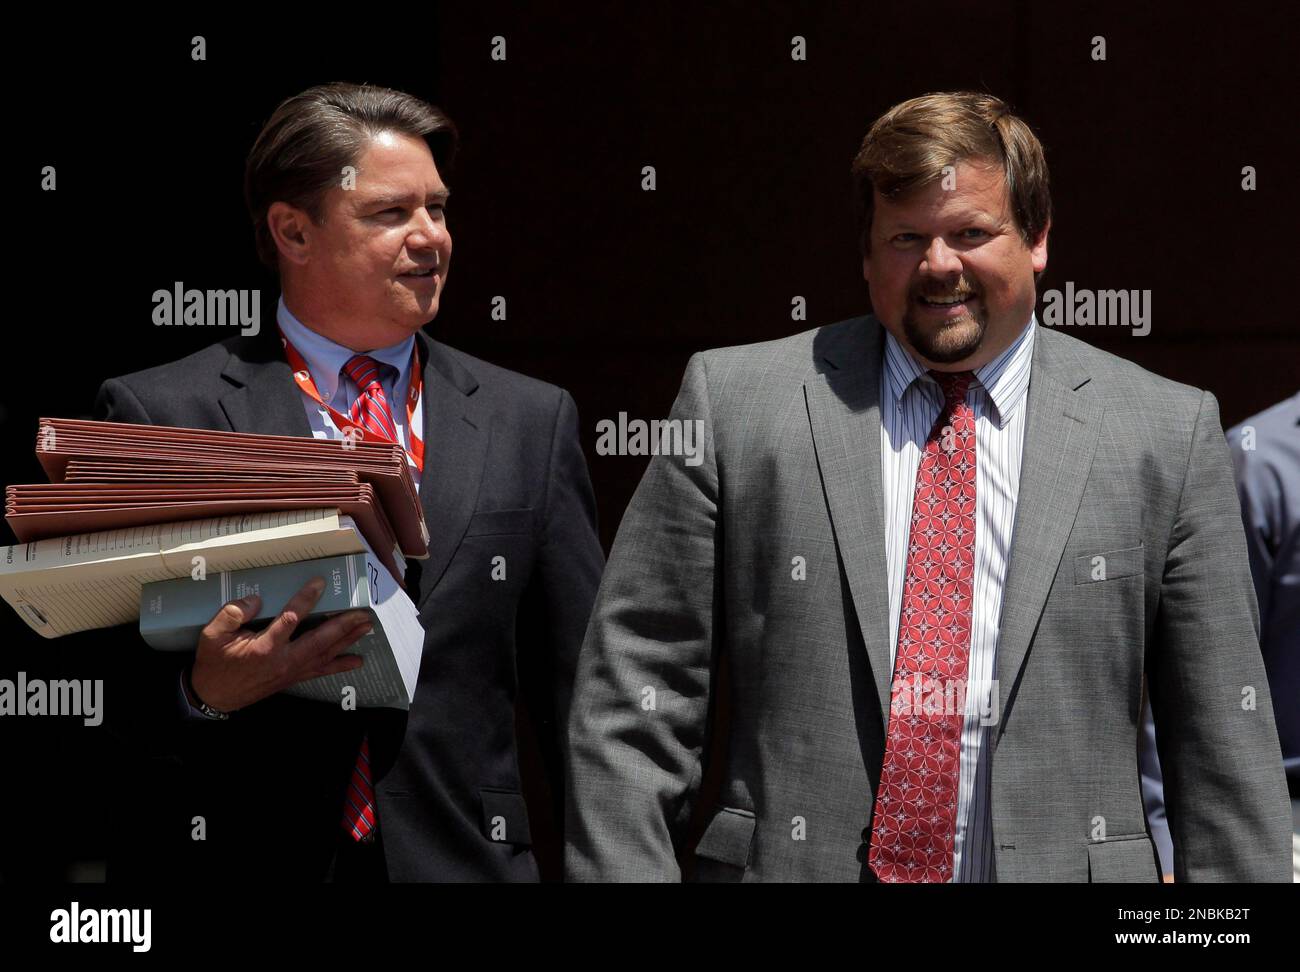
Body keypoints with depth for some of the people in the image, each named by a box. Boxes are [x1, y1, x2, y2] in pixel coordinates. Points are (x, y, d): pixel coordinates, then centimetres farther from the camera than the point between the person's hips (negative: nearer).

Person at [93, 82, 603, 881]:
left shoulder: (530, 421, 6)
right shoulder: (160, 417, -2)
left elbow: (580, 694, 6)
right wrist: (200, 695, -20)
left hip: (464, 857, 2)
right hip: (238, 857, -2)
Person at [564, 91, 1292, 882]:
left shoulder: (1170, 432, 2)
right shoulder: (732, 401, 1)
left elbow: (1224, 739, 3)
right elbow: (634, 707, -1)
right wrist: (625, 873, -8)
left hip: (1064, 864, 1)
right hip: (786, 863, 0)